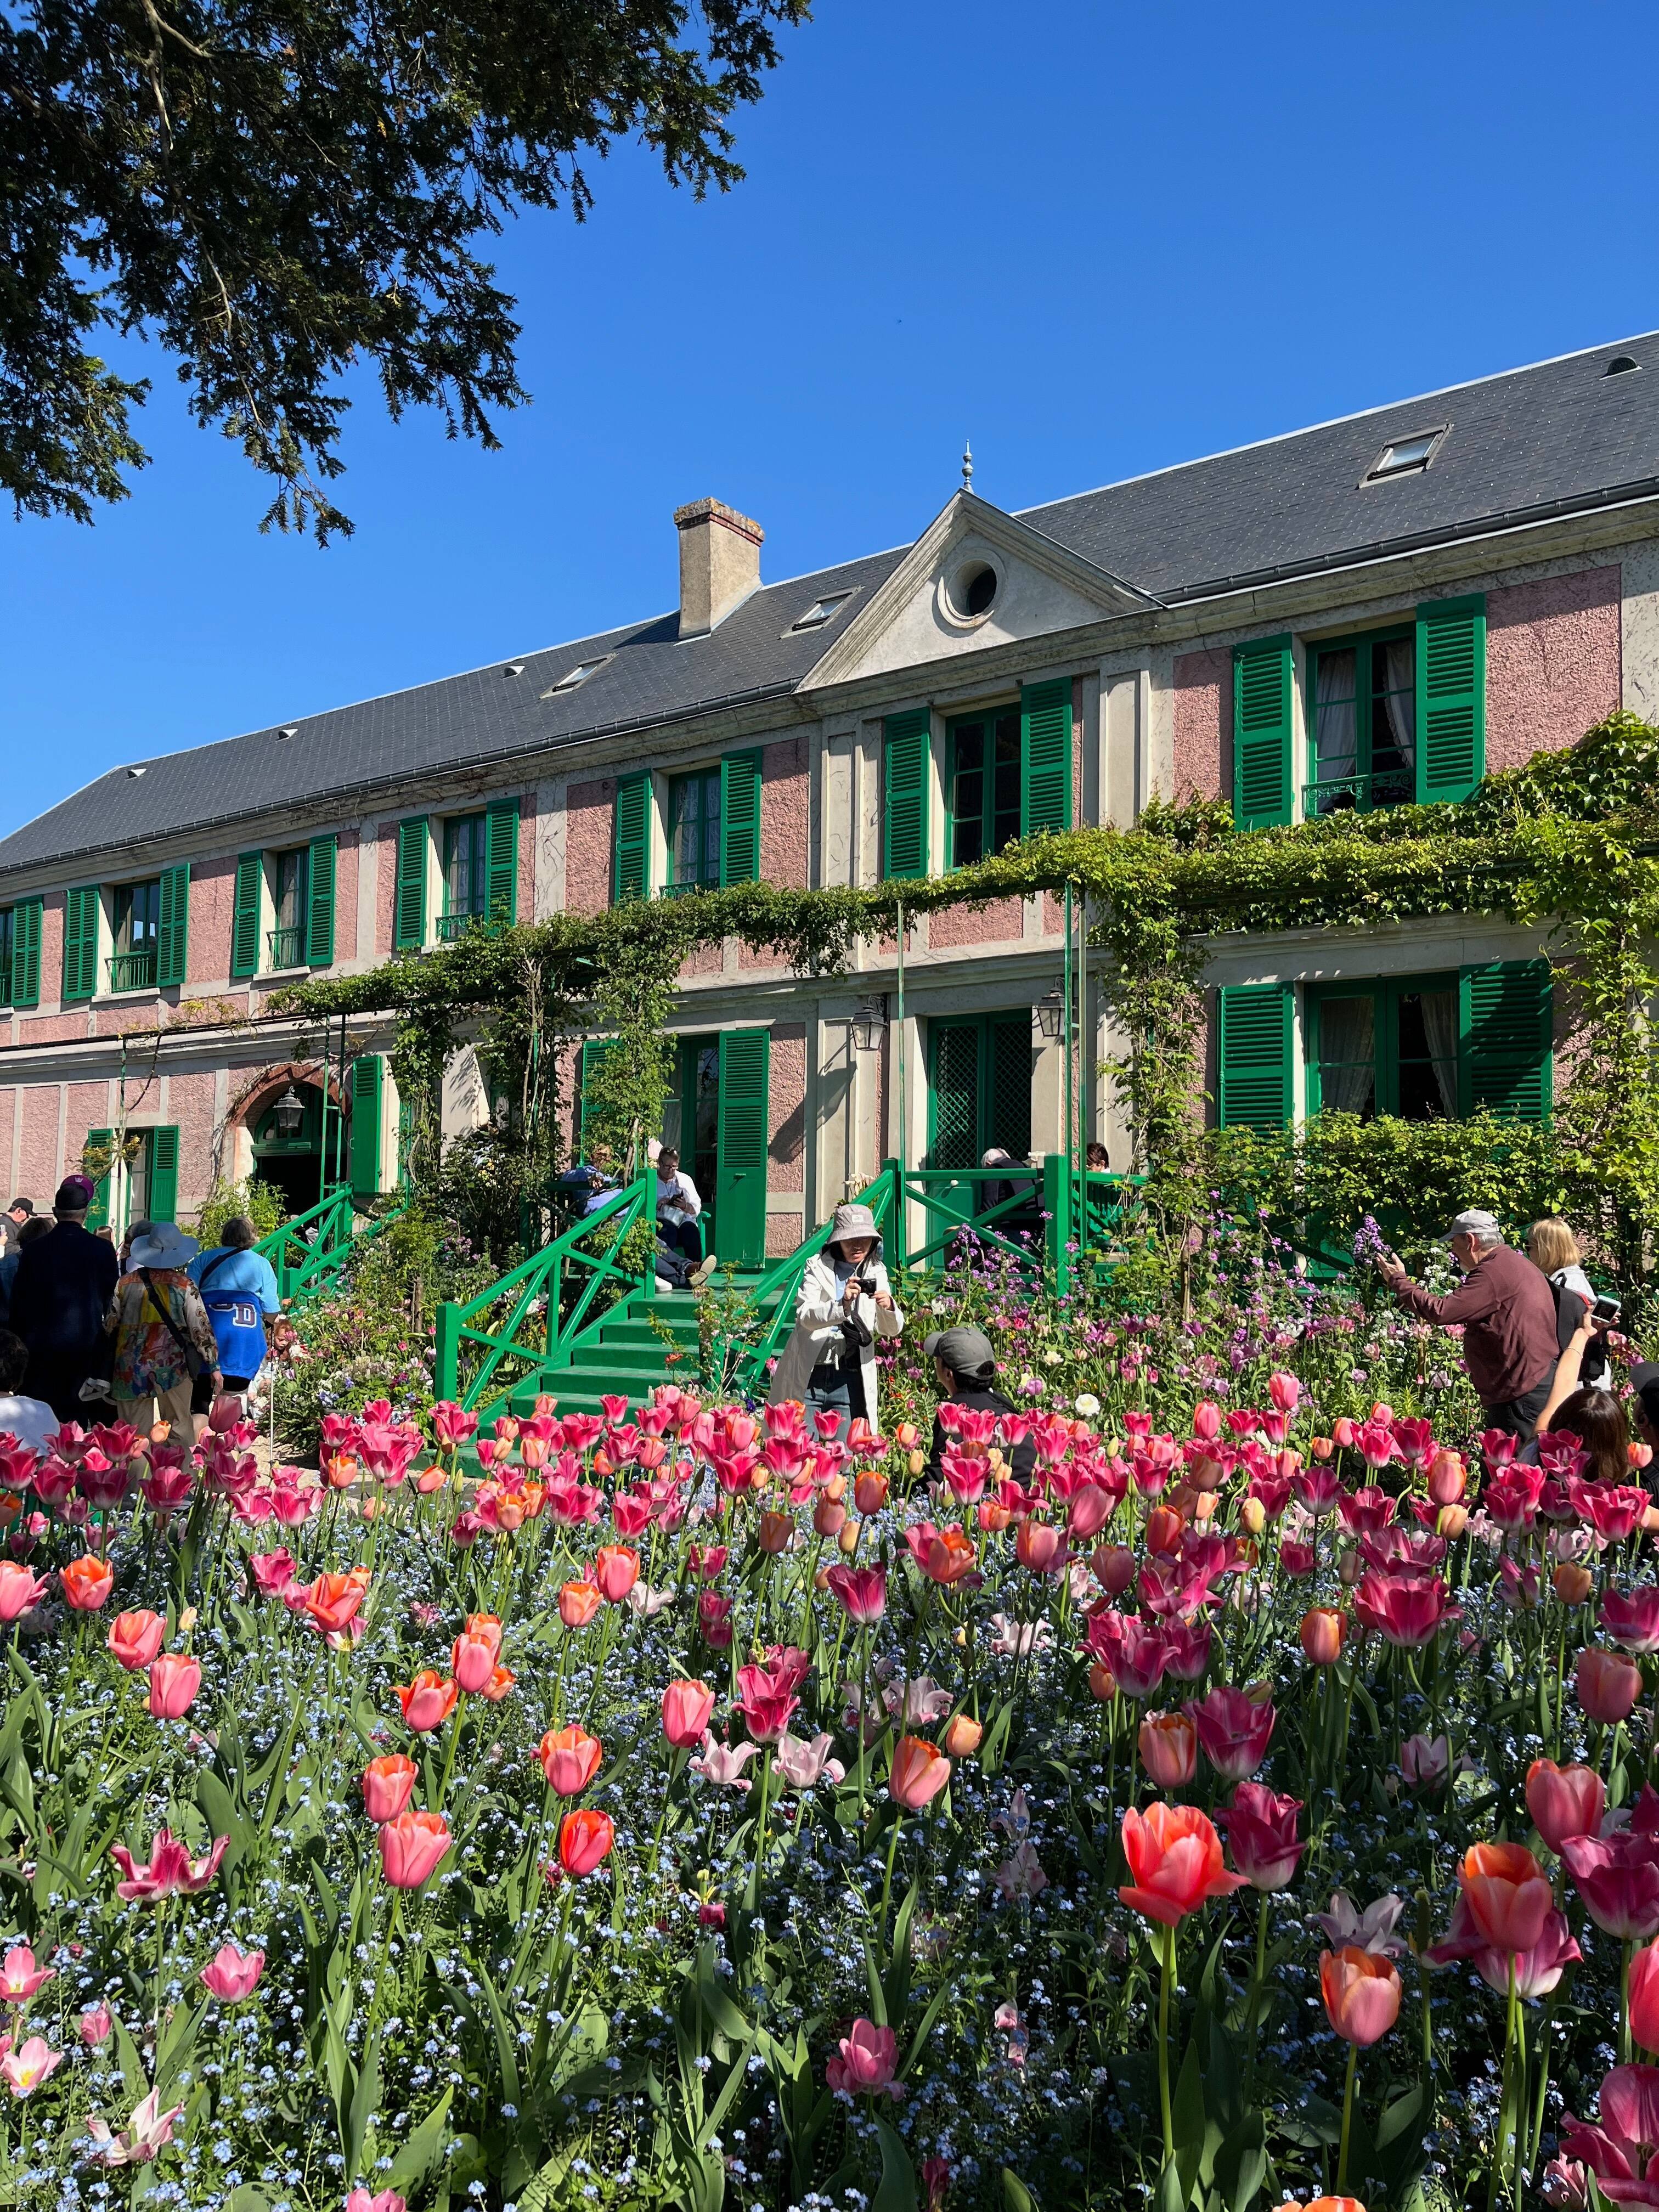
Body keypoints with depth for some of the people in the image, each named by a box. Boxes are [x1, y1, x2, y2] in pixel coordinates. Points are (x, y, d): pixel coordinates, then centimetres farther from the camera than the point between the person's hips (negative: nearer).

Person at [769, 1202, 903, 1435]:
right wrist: (842, 1306, -35)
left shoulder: (876, 1273, 7)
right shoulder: (818, 1267, -3)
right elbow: (805, 1315, -18)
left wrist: (888, 1308, -21)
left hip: (850, 1380, 2)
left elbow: (892, 1329, 2)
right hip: (809, 1376, -2)